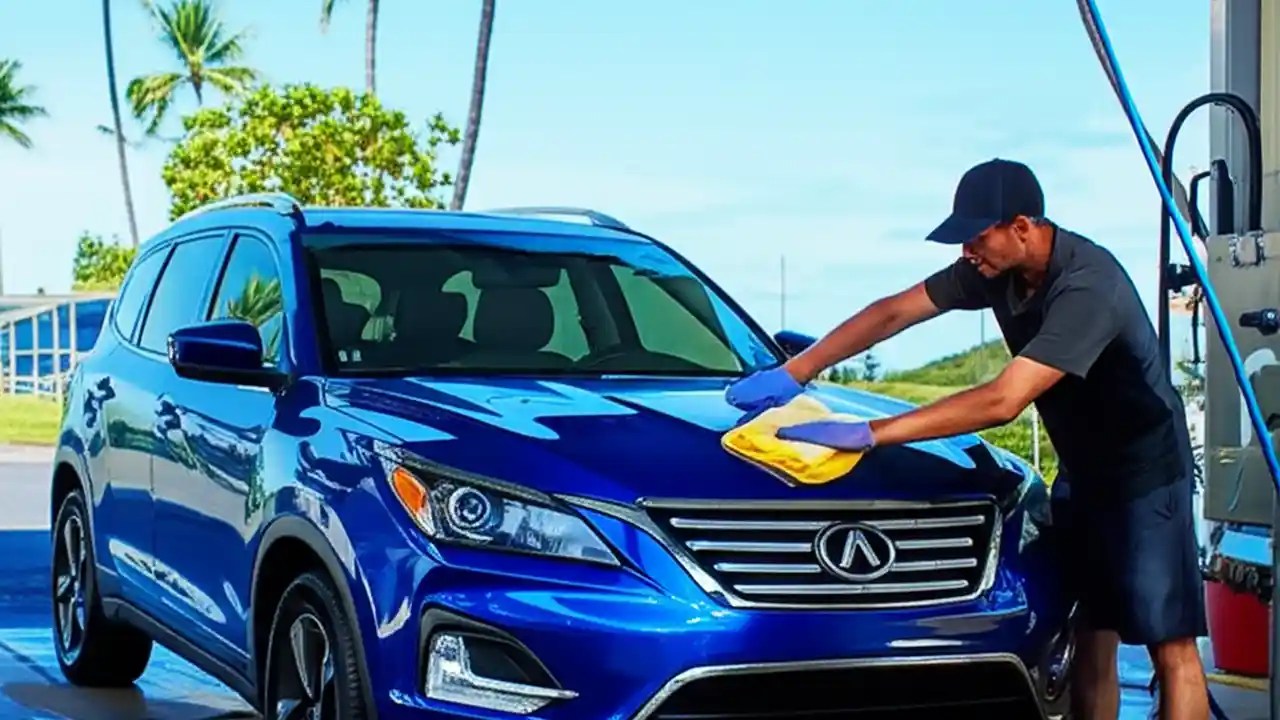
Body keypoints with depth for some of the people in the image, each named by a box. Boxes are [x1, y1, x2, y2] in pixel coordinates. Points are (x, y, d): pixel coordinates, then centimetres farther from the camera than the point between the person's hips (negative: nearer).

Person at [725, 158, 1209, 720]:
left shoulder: (1086, 285, -32)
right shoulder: (995, 269, -6)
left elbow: (1002, 401, -38)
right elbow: (892, 313, 0)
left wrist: (869, 435, -38)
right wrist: (793, 373, -7)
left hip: (1144, 470, -8)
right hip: (1082, 467, 8)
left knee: (1169, 643, -9)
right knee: (1091, 637, 9)